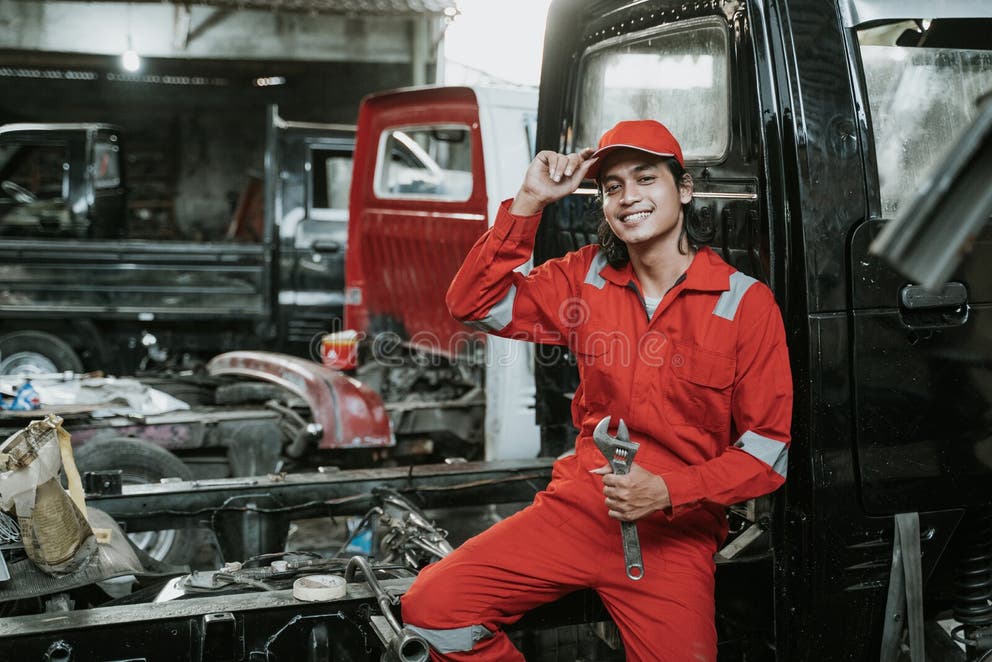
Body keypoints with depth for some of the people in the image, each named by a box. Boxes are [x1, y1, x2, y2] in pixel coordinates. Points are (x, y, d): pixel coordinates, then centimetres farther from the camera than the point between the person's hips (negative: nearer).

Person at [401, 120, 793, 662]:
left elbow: (769, 446, -5)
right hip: (577, 508, 2)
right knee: (432, 607, -13)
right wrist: (530, 200, -7)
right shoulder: (588, 277, 6)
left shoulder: (746, 301, -5)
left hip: (676, 534, -2)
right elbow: (474, 303, 1)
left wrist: (670, 492, -17)